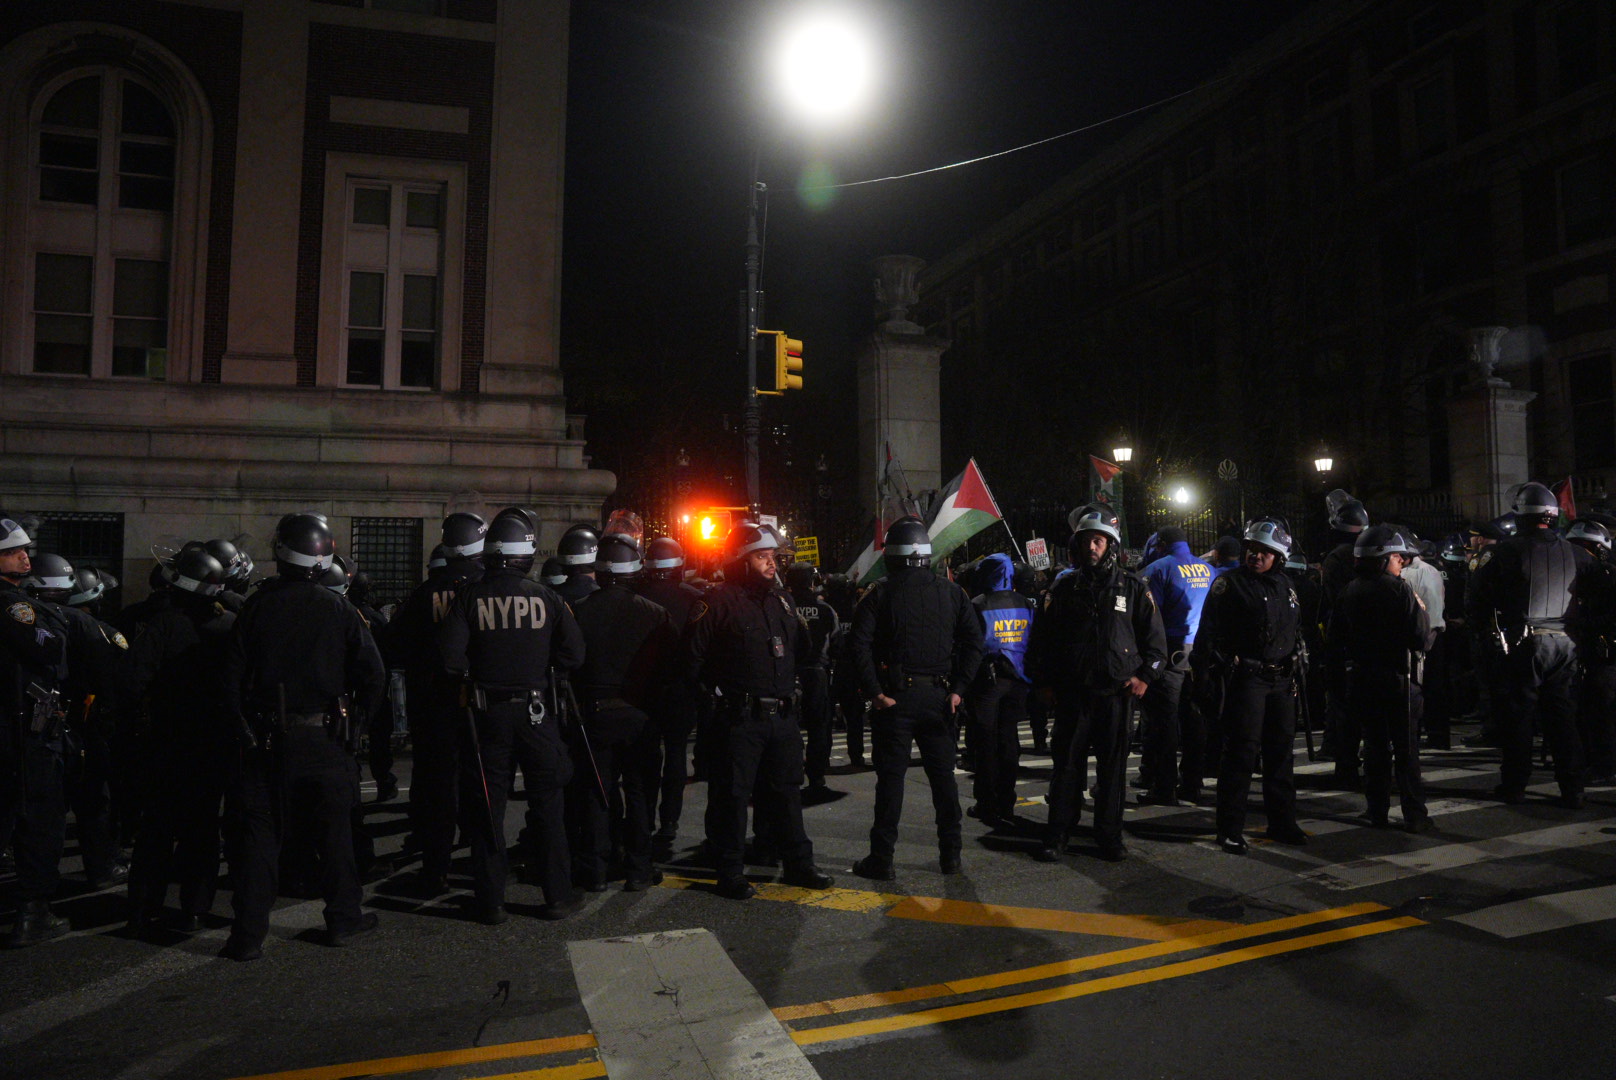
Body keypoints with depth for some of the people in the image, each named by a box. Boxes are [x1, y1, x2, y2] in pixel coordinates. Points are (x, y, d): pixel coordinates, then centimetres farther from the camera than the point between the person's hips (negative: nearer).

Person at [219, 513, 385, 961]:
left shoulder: (256, 608, -2)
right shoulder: (339, 609, -4)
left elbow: (232, 677, -1)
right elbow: (373, 676, -7)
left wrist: (244, 730, 9)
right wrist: (354, 722, 6)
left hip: (269, 739, 0)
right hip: (327, 739, 0)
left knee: (260, 835, 8)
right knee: (334, 831, 12)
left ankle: (248, 934, 10)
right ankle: (343, 919, 22)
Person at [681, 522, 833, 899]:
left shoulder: (782, 601, 13)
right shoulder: (719, 602, -9)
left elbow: (800, 646, 25)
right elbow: (692, 657, -9)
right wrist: (720, 688, -5)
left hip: (781, 715, 7)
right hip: (739, 716, -7)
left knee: (787, 790, 15)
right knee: (732, 794, 2)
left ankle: (799, 864, 27)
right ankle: (731, 873, 14)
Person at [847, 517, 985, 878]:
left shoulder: (880, 595, -4)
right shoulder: (951, 592, 5)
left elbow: (860, 645, -15)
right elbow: (974, 640, -1)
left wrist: (875, 692, -11)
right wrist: (959, 688, 0)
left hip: (896, 697, -3)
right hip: (939, 697, 3)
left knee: (891, 776, 3)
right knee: (943, 774, 13)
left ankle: (881, 858, 7)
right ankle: (950, 854, 19)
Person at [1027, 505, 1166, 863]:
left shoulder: (1133, 587, 6)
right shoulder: (1064, 588, 8)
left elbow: (1155, 635, 10)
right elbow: (1042, 637, 13)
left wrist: (1145, 675, 0)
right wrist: (1043, 681, 7)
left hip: (1118, 691, 0)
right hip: (1072, 692, 1)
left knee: (1113, 766, 6)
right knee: (1067, 763, 3)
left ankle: (1109, 834, 18)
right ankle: (1057, 834, 11)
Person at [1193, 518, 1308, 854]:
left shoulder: (1285, 586, 14)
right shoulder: (1230, 584, -6)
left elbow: (1296, 633, 24)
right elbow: (1210, 633, -11)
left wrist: (1294, 671, 19)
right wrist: (1204, 674, -16)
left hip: (1281, 679, 7)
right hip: (1245, 678, -7)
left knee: (1281, 752, 13)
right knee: (1242, 752, -6)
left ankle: (1282, 823, 26)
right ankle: (1230, 830, 2)